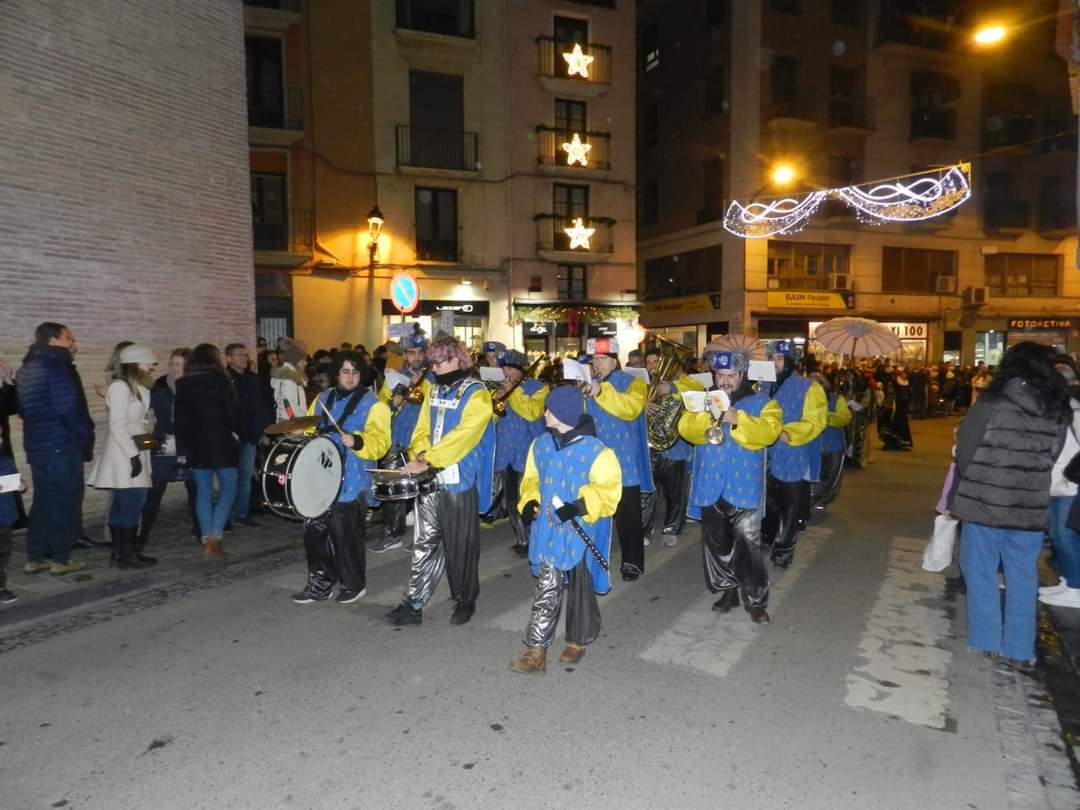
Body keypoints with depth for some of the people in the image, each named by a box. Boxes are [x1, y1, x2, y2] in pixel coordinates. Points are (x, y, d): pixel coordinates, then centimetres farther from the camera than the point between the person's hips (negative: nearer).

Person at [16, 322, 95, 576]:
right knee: (65, 503, 0)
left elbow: (23, 409, 18)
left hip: (37, 445, 9)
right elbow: (69, 410, -21)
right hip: (62, 446, -9)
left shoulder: (26, 368, 14)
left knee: (43, 502, 15)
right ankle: (61, 560, 5)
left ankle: (34, 559, 19)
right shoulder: (57, 367, -15)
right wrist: (86, 439, -9)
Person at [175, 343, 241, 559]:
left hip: (195, 444, 4)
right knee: (227, 490, 3)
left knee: (203, 492, 9)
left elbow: (180, 418, 6)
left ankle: (207, 540, 9)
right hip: (222, 442, -4)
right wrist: (237, 432, 6)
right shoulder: (219, 378, -5)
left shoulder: (182, 383, 7)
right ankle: (215, 537, -9)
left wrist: (182, 448, 8)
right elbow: (232, 410, -9)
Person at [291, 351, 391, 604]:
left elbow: (380, 443, -14)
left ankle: (353, 583, 21)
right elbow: (309, 430, 21)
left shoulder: (372, 405, -5)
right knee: (314, 530, 10)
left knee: (346, 535, 2)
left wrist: (357, 441, -30)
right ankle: (320, 583, 25)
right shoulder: (322, 399, 13)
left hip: (351, 483, -6)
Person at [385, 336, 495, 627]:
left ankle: (465, 600, 23)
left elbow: (462, 436, -21)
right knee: (425, 543, 9)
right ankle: (413, 605, 14)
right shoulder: (435, 390, 12)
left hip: (460, 481, -6)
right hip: (430, 479, 6)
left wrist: (429, 461, -24)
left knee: (460, 546, 6)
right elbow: (423, 428, 13)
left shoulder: (476, 394, -10)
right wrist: (420, 455, -7)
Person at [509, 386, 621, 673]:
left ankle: (577, 641, 34)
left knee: (580, 590, 14)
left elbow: (609, 491, -12)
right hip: (549, 530, 3)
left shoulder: (596, 452, -16)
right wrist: (530, 501, -4)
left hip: (582, 533, -3)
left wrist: (581, 506, -24)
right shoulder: (540, 445, 1)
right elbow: (531, 479, 14)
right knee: (547, 590, 2)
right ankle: (536, 650, 7)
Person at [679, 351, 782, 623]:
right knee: (716, 543, 13)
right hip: (710, 487, 3)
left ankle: (756, 600, 8)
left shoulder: (762, 402, 3)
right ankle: (727, 590, 29)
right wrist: (711, 416, -24)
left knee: (748, 545, -5)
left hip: (744, 488, -3)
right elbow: (687, 429, -6)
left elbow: (768, 432, -15)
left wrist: (734, 419, -26)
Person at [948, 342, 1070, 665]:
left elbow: (965, 450, -7)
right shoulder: (1060, 410, 0)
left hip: (985, 501, -3)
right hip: (1030, 505, 4)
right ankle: (1020, 648, 20)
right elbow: (1051, 457, 5)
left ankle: (987, 641, 16)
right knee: (1023, 577, 13)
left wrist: (965, 489, 9)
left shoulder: (991, 402, -12)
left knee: (981, 573, 10)